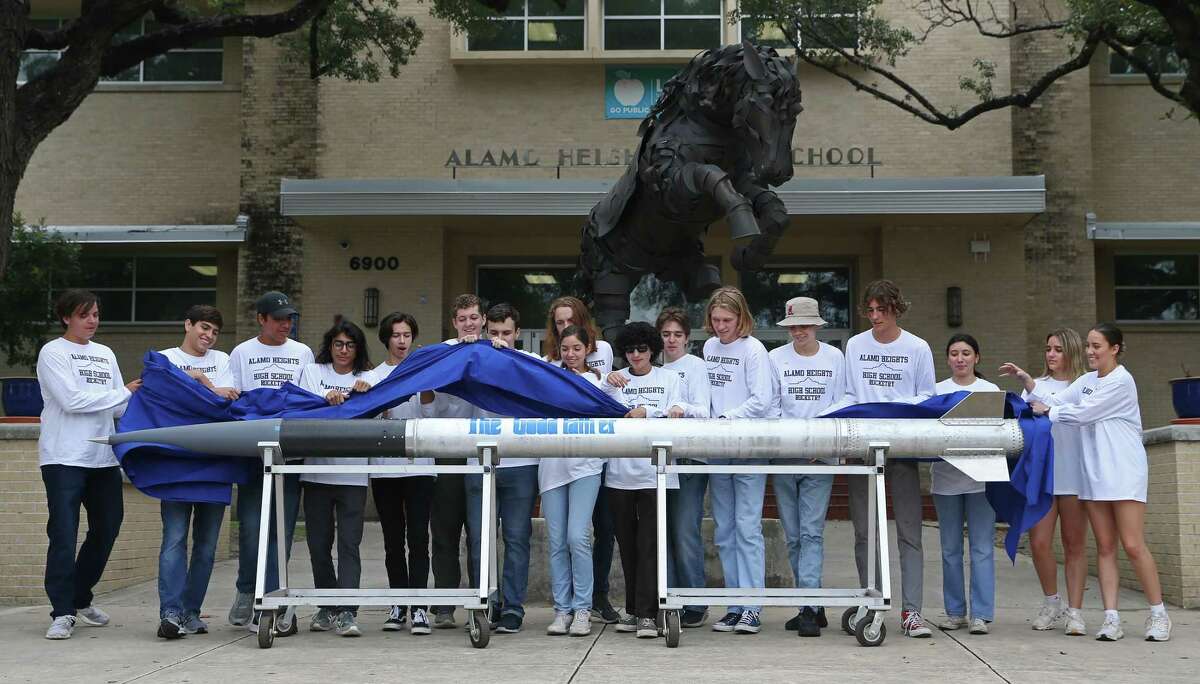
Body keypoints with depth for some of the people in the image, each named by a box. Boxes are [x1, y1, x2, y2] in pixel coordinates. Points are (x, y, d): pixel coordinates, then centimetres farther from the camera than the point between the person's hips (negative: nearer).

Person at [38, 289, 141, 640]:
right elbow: (71, 400, -13)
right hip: (64, 457, -6)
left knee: (107, 529, 11)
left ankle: (80, 599, 28)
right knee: (64, 535, -8)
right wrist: (124, 393, -10)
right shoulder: (52, 353, -1)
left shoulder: (105, 355, 17)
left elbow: (121, 408, 14)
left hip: (103, 457, 7)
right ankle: (63, 612, -3)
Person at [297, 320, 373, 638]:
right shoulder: (312, 372, 14)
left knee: (349, 543, -9)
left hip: (353, 474, -1)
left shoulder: (368, 379, 12)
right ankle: (327, 608, 19)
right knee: (319, 543, 6)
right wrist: (326, 400, -17)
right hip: (316, 470, 2)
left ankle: (346, 613, -12)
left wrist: (368, 394, -19)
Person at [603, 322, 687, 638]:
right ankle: (633, 609, 18)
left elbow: (673, 418, 1)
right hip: (620, 472, 2)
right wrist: (608, 386, -15)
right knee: (627, 543, 8)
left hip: (655, 472, -2)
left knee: (649, 544, -8)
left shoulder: (669, 378, 11)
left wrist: (647, 412, -15)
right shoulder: (617, 379, 12)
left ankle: (647, 614, -9)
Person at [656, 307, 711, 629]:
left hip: (689, 459, -5)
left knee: (686, 535, -8)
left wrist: (683, 408, -29)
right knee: (664, 533, 6)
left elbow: (703, 411, -8)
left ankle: (695, 607, 0)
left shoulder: (696, 366, 2)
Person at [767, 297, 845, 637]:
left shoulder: (835, 357, 7)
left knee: (812, 532, -10)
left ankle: (809, 609, -12)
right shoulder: (776, 358, 8)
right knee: (793, 535, 5)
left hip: (821, 456, -2)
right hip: (783, 456, 2)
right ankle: (813, 604, 15)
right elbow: (770, 406, 5)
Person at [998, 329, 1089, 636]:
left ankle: (1074, 611, 9)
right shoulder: (1037, 386, 15)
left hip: (1074, 475, -2)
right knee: (1039, 543, -4)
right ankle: (1051, 603, 15)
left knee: (1074, 544, 3)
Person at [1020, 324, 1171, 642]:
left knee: (1133, 546, -7)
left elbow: (1082, 413, -12)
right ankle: (1111, 618, 4)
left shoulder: (1121, 381, -9)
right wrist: (1026, 381, -6)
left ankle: (1158, 614, 6)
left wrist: (1047, 411, 0)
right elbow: (1052, 401, 7)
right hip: (1095, 473, 7)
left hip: (1124, 472, -7)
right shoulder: (1087, 381, 14)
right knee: (1105, 547, 4)